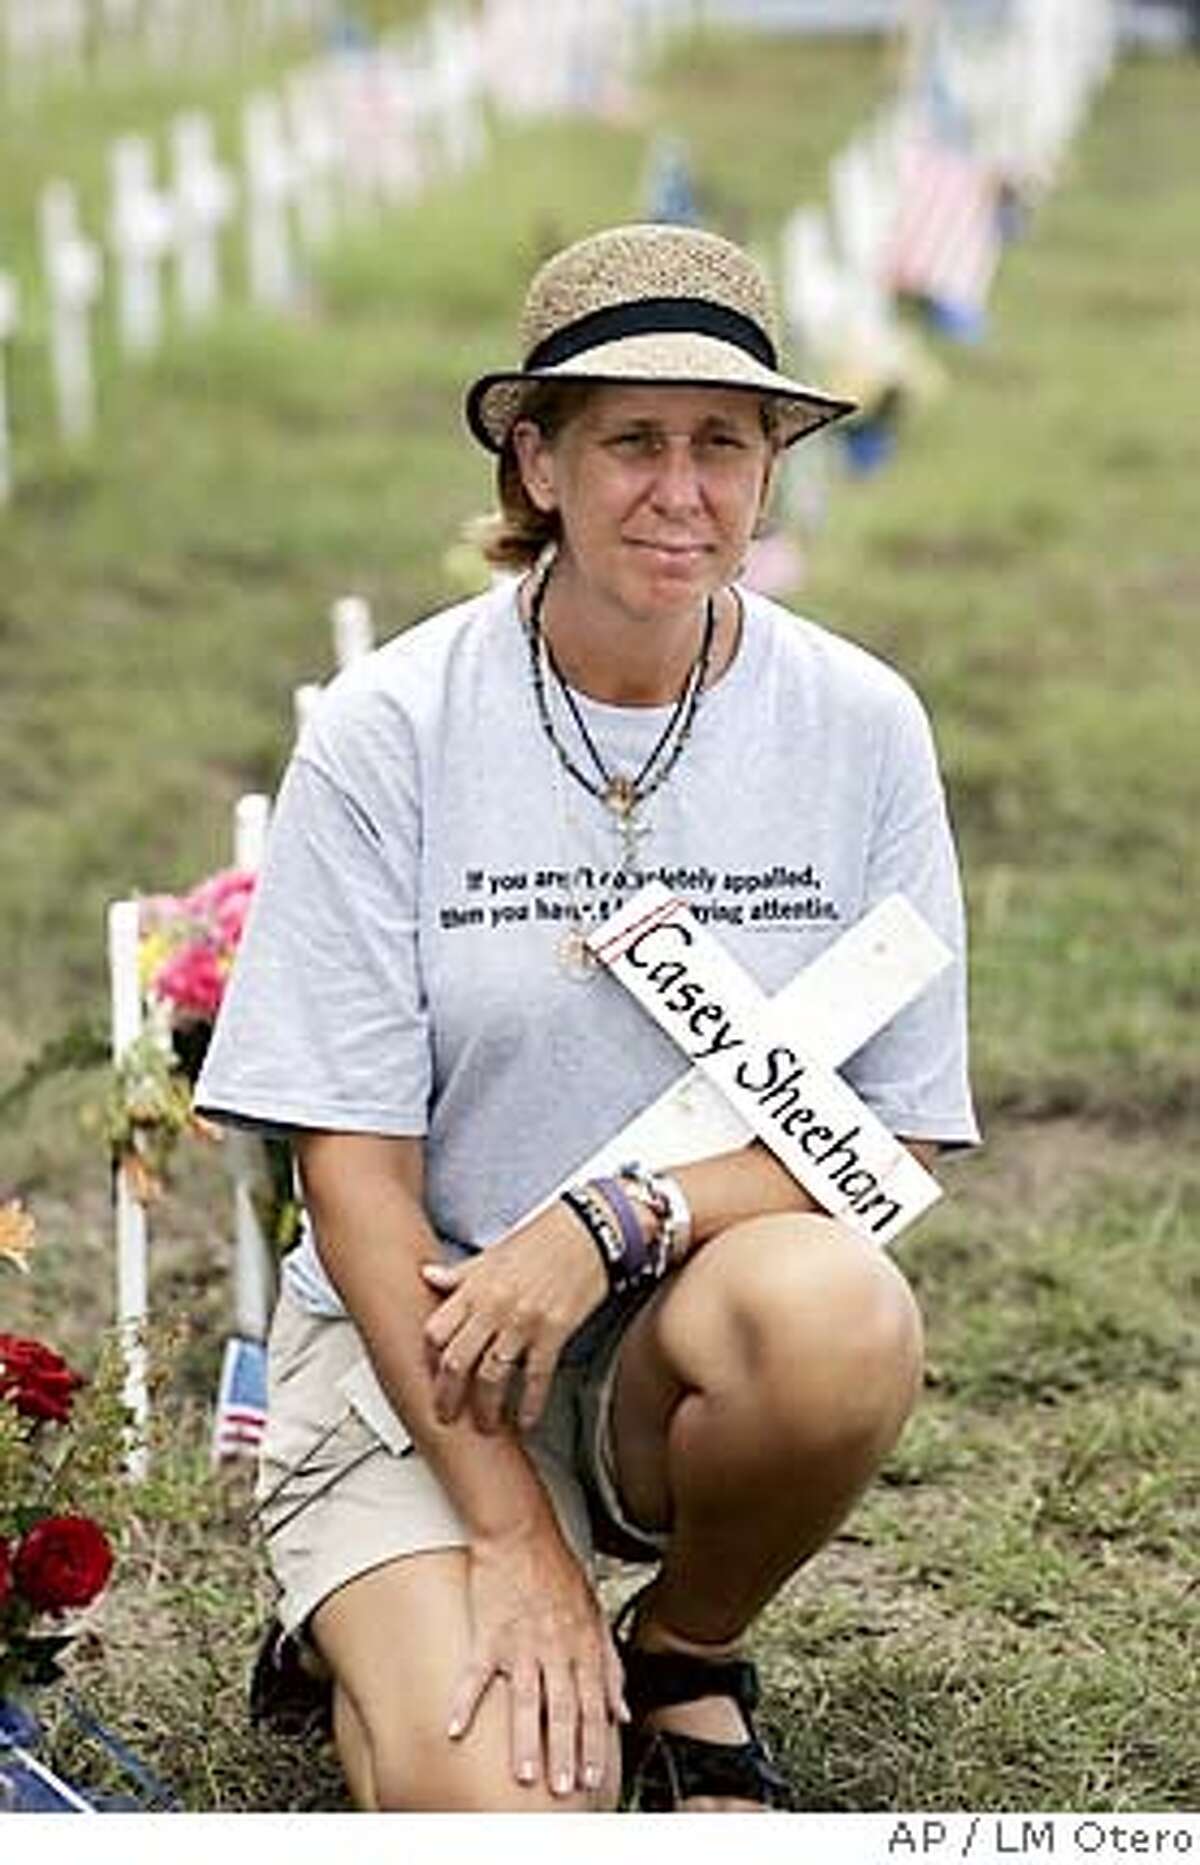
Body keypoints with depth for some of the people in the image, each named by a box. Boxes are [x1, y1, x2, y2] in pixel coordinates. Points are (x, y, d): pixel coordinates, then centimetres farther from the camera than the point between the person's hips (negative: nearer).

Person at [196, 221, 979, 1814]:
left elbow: (890, 1143, -2)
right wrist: (509, 1530, -16)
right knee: (503, 1808, -25)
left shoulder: (859, 725, -3)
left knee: (838, 1310, -35)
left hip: (697, 1321, 2)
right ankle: (376, 1631, 12)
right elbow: (353, 1166, -8)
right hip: (417, 1325, -2)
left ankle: (687, 1655, -3)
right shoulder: (390, 726, -8)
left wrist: (618, 1219, -21)